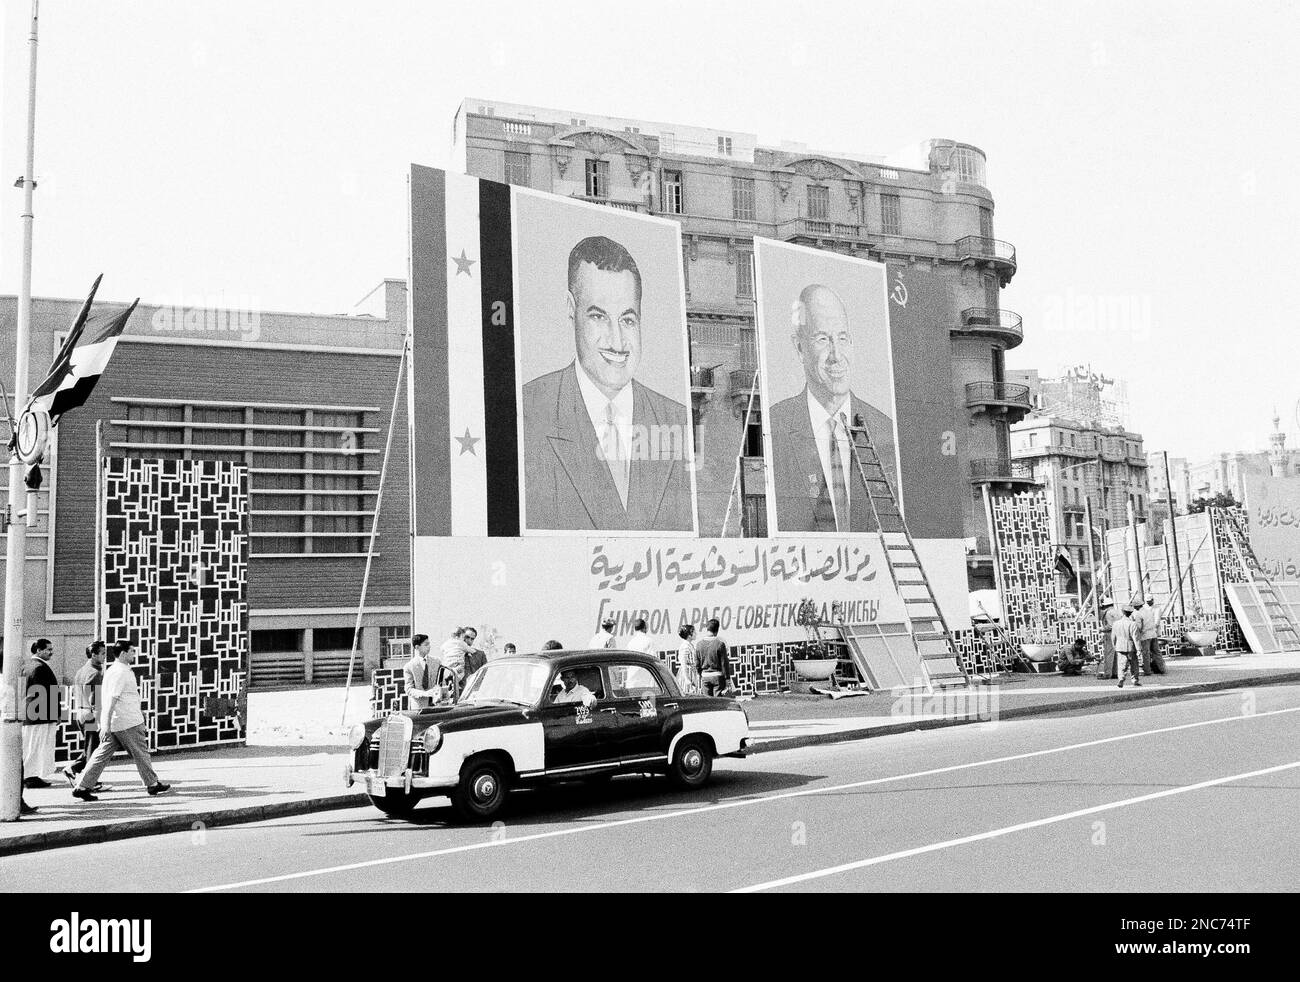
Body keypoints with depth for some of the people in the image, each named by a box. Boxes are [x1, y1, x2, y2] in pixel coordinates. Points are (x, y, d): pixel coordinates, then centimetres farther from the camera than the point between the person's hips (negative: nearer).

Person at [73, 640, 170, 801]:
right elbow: (111, 700, -22)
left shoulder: (111, 671, 16)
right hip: (127, 722, -9)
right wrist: (106, 725, -25)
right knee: (141, 753, 4)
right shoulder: (120, 672, -16)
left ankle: (82, 787, 3)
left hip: (113, 724, 9)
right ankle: (152, 785, 14)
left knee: (103, 754, 7)